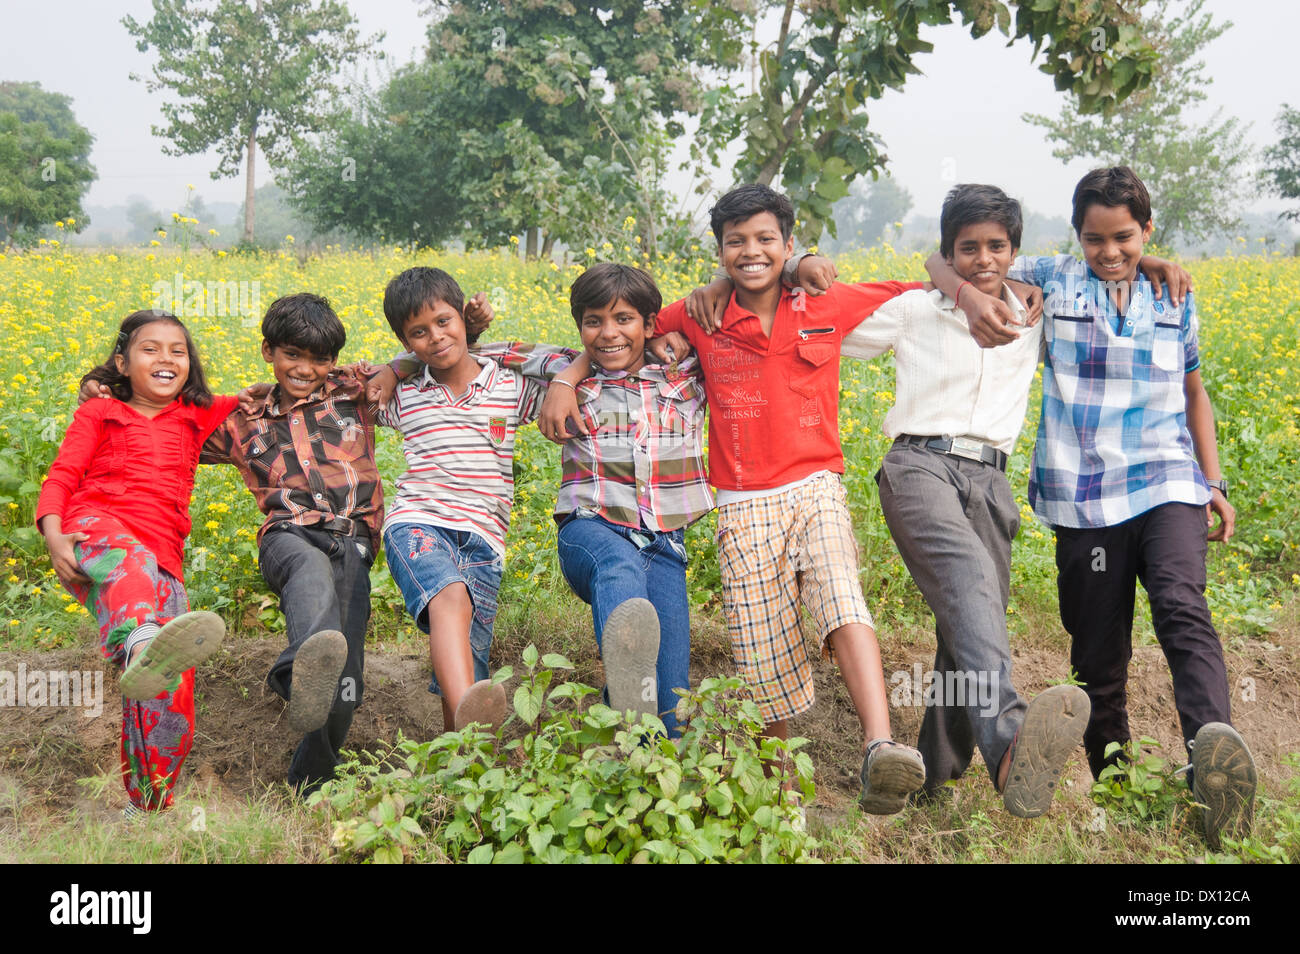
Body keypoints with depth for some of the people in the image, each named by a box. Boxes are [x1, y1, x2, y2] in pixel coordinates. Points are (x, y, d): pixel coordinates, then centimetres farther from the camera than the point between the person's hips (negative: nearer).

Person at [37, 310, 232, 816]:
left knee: (171, 690, -19)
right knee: (126, 559, -43)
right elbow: (62, 477, 10)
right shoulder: (97, 414, 23)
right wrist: (52, 534, -11)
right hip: (96, 528, -3)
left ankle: (146, 810, -9)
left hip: (161, 558, 3)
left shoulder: (195, 419, 30)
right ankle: (142, 646, -74)